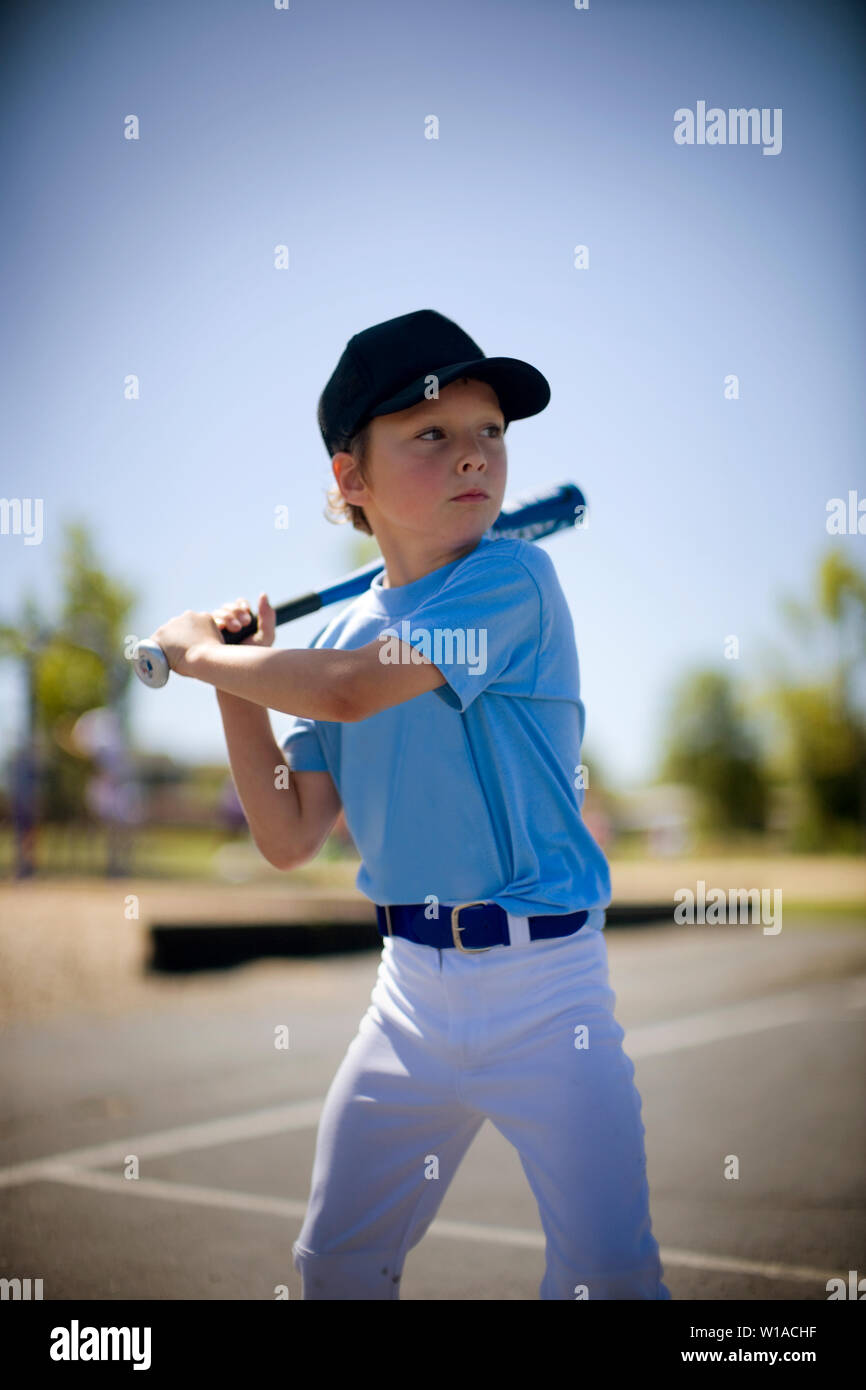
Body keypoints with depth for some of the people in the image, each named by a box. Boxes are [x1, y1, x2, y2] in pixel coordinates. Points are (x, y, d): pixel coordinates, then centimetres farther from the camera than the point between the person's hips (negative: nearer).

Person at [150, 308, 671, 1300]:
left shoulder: (515, 577, -13)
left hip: (542, 978, -5)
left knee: (608, 1271, -4)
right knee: (335, 1259, 17)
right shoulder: (341, 633, 6)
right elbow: (289, 840, 7)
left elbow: (350, 690, -25)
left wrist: (202, 652, -9)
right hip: (411, 983, 6)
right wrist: (233, 685, -2)